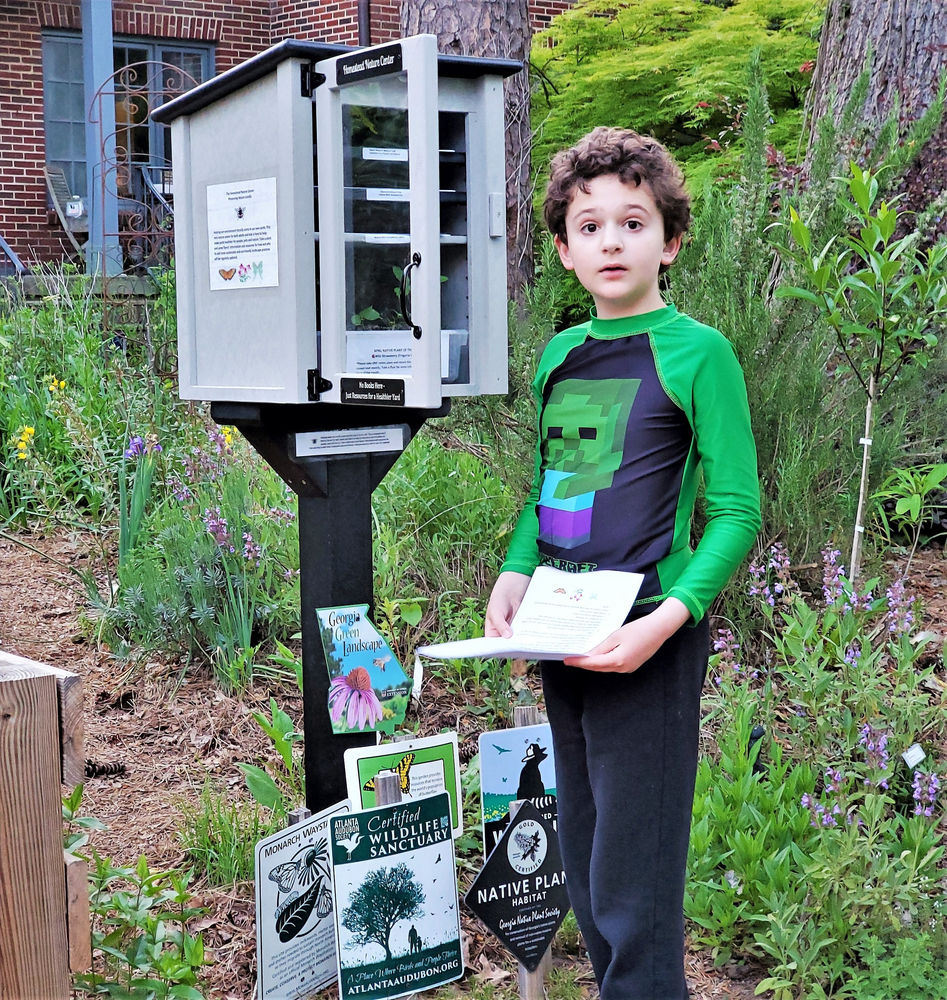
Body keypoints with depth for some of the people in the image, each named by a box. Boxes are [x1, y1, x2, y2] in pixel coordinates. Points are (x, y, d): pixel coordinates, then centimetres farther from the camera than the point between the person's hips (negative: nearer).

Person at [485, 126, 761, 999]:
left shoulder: (697, 353, -7)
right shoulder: (559, 355, 12)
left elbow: (736, 512, -9)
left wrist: (668, 619, -21)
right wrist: (513, 575, 1)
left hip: (648, 641, -6)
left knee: (633, 888, -2)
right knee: (586, 869, 17)